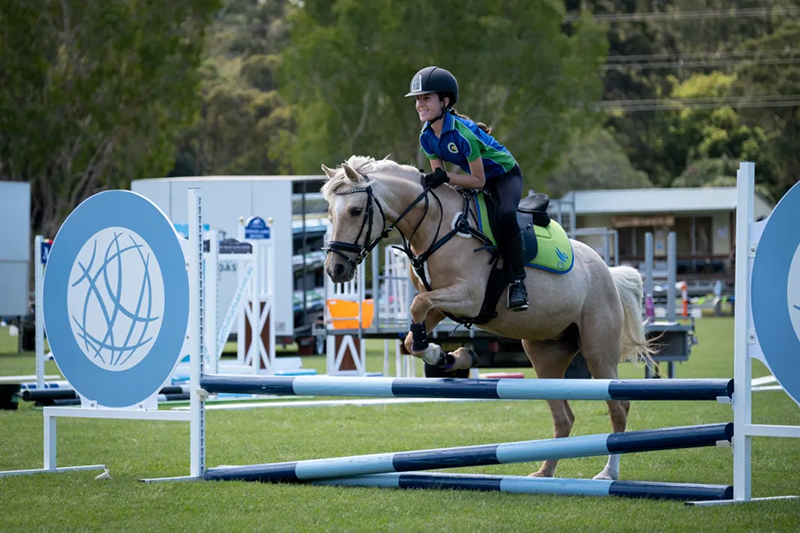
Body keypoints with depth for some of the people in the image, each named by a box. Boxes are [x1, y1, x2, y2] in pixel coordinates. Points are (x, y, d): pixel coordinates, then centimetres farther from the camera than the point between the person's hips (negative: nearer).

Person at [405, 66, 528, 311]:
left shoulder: (462, 132, -32)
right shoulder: (427, 137, -10)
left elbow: (479, 180, -29)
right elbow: (439, 175, 0)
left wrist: (446, 178, -39)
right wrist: (429, 181, -21)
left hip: (505, 175, -8)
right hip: (479, 182, 8)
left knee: (505, 214, -36)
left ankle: (518, 283, -31)